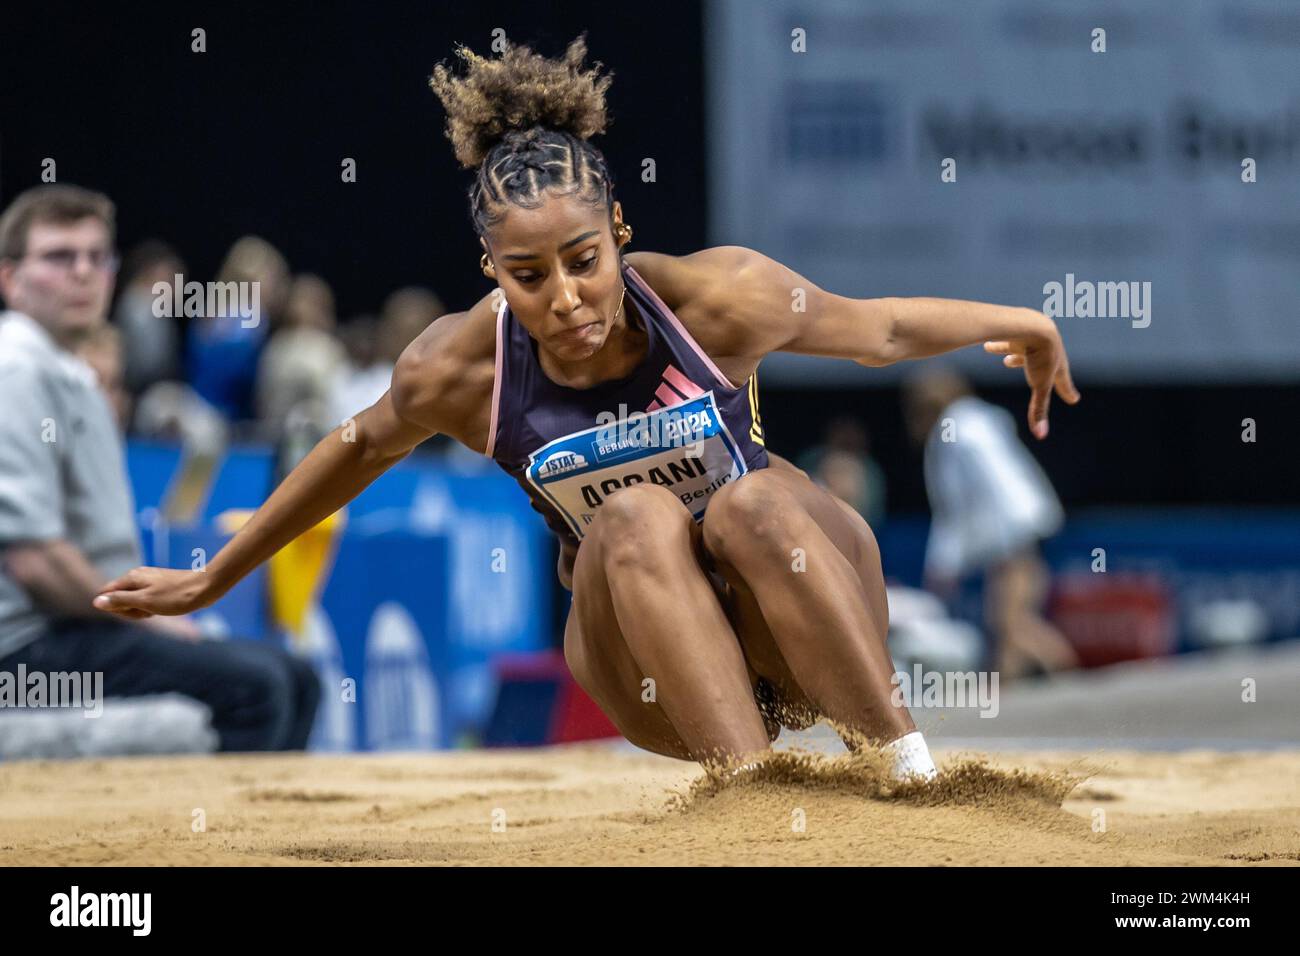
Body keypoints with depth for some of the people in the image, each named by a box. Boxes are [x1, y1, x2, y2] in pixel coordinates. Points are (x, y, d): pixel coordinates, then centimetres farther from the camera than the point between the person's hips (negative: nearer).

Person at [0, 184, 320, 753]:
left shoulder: (76, 380, 20)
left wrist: (157, 616, 9)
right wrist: (147, 616, -11)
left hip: (82, 623, 11)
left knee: (294, 679, 10)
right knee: (253, 683, -23)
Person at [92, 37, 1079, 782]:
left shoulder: (717, 298, -19)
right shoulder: (461, 369, -14)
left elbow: (877, 328, 0)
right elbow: (361, 450, 7)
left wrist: (1021, 324, 17)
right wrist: (210, 582, 18)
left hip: (805, 619, -1)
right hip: (656, 665, 1)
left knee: (754, 500, -33)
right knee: (639, 519, -31)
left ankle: (908, 766, -30)